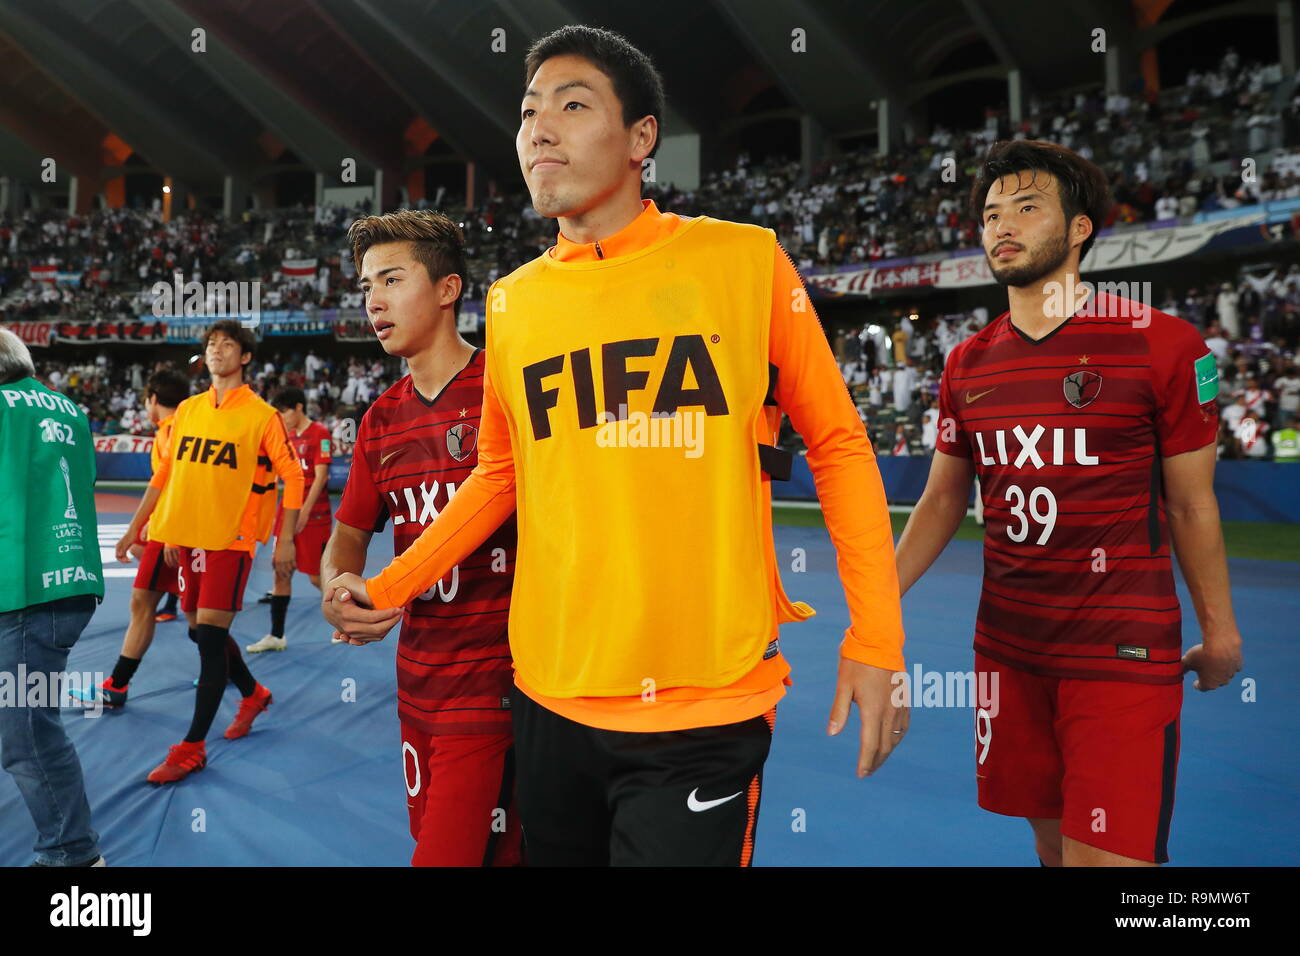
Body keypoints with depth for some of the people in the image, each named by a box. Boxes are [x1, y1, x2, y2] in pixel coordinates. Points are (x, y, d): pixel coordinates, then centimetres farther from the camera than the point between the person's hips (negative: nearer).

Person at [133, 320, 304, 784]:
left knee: (211, 635, -8)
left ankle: (192, 748, 1)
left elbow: (293, 477, -5)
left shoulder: (262, 415, -6)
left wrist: (285, 541, -9)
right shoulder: (187, 410, 10)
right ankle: (253, 694, 39)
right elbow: (168, 472, 18)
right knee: (202, 632, 14)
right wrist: (165, 528, 15)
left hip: (231, 537, -6)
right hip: (187, 535, 6)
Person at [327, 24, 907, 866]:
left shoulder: (745, 259, -5)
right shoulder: (511, 301, 4)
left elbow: (838, 445, -1)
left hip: (706, 705, -3)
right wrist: (390, 588, 7)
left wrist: (876, 639, -7)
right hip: (551, 698, 4)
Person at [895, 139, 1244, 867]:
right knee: (1051, 838, 17)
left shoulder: (1162, 344, -7)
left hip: (1125, 653, -4)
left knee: (1104, 855, -4)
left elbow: (1192, 505, -1)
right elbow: (944, 499, 12)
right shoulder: (968, 364, 6)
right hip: (1007, 648, 5)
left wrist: (1219, 629, 3)